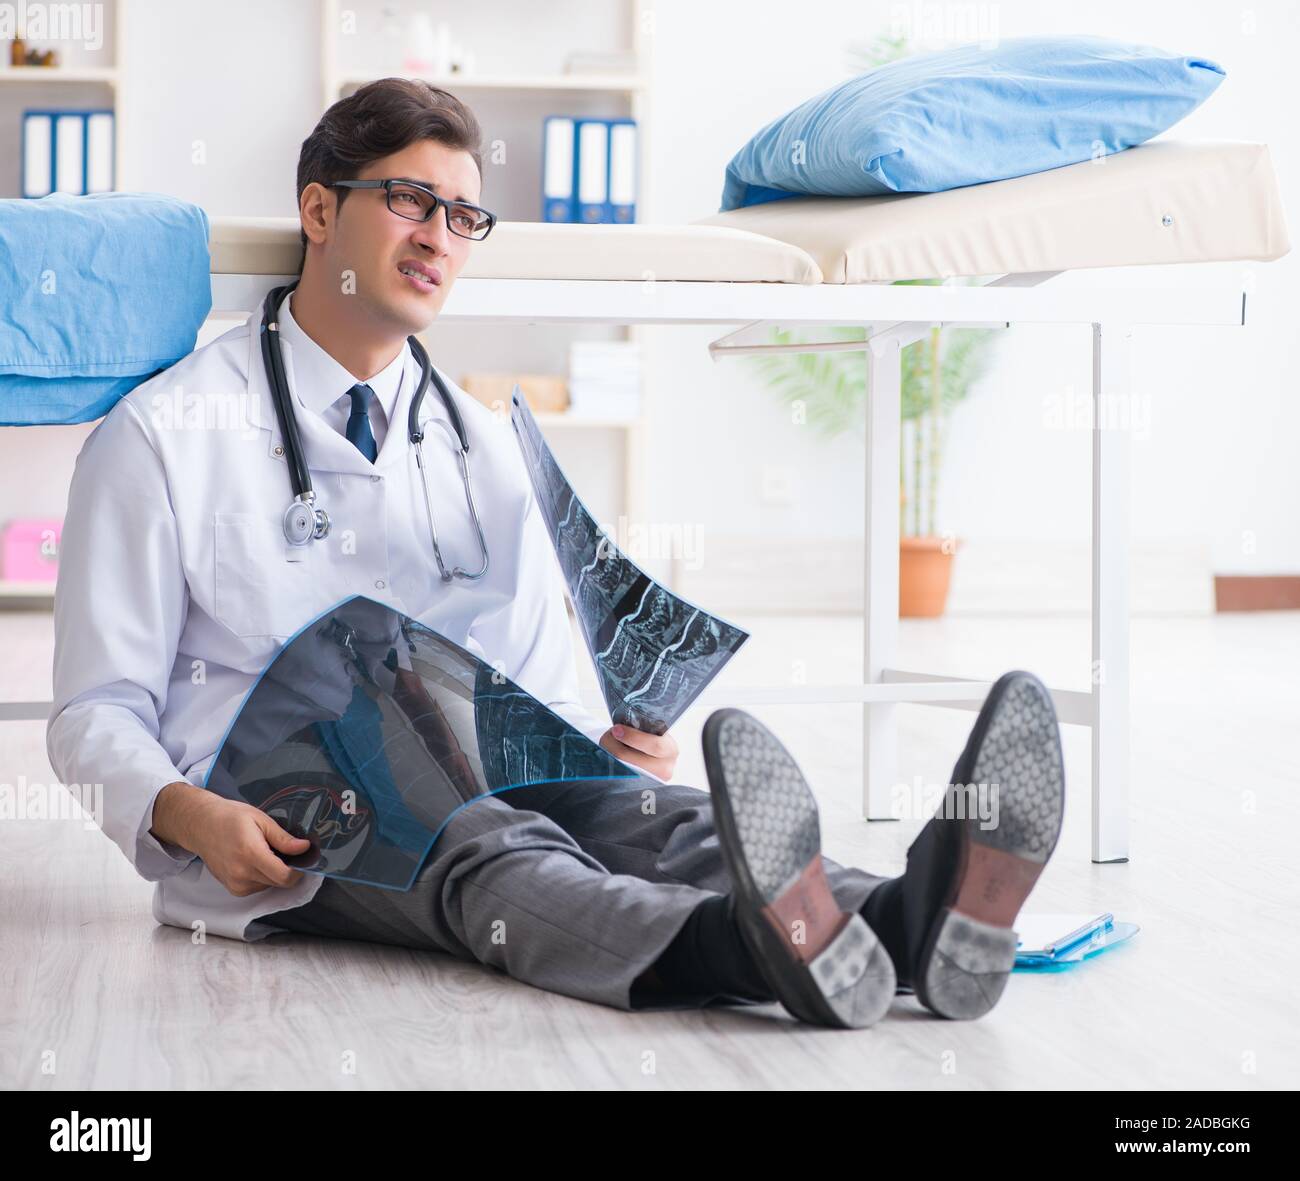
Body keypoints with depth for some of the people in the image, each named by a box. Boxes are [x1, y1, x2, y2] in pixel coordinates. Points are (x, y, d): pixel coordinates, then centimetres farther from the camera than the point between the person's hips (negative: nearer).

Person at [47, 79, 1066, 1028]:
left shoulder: (492, 452, 21)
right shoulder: (166, 435, 5)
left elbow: (548, 702, 22)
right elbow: (100, 710, 2)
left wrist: (609, 750, -2)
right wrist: (187, 815, -20)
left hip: (480, 781, 5)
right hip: (273, 835, -4)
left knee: (648, 812, -29)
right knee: (484, 841, -37)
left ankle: (911, 927, -58)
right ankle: (763, 948, -67)